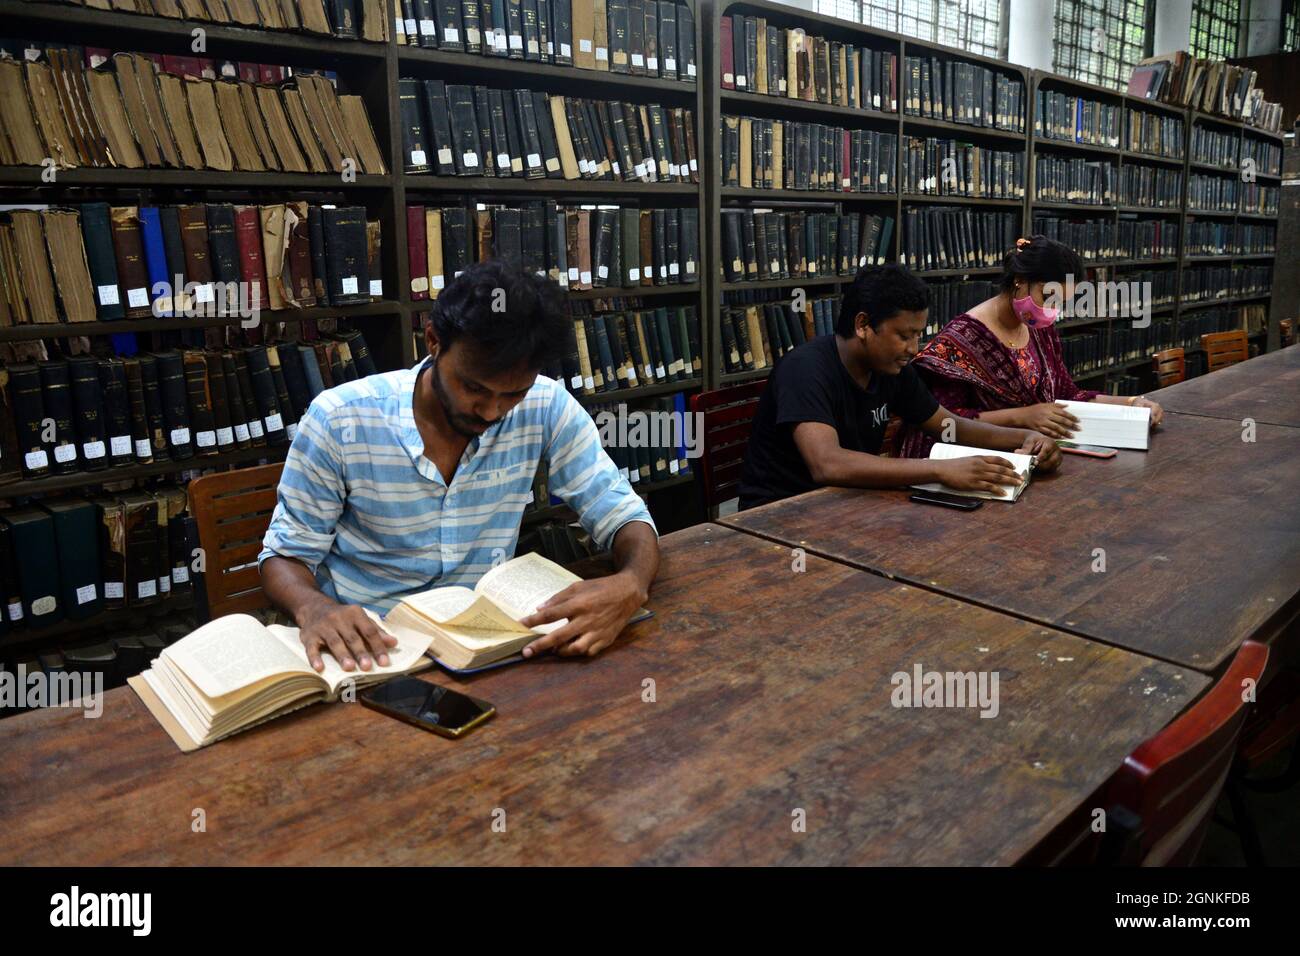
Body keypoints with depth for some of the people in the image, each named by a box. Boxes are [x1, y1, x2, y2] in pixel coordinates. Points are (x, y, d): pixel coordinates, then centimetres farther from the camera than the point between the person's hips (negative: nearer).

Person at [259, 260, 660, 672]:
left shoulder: (545, 408, -10)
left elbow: (624, 517, -4)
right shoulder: (338, 419, -13)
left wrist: (629, 586, -27)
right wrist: (313, 608, -27)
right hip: (361, 645, 0)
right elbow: (286, 554, -4)